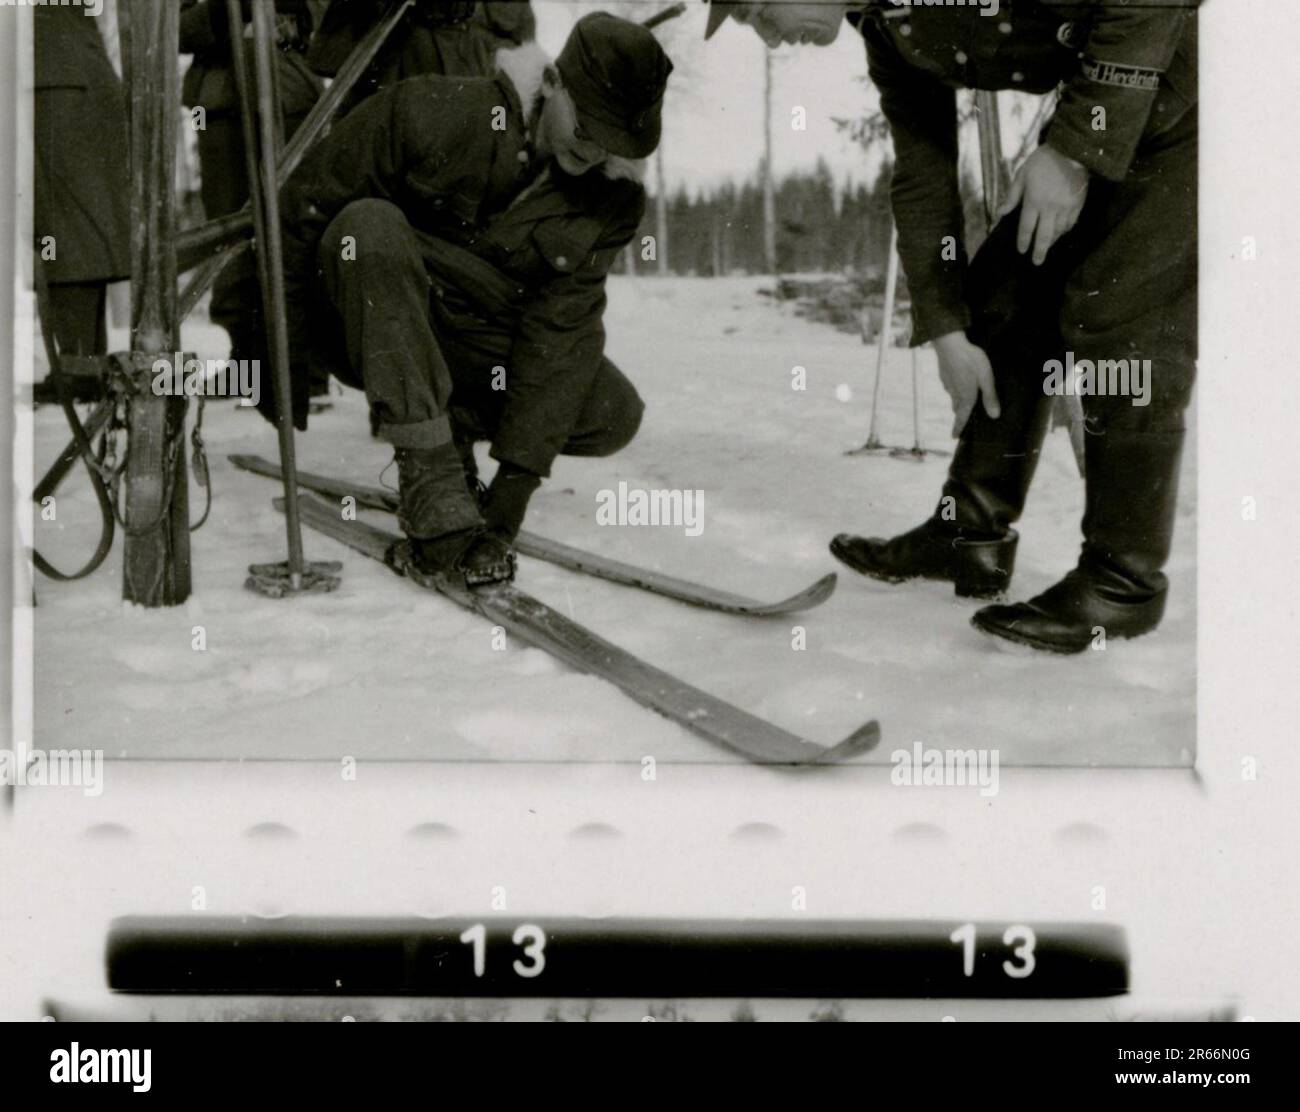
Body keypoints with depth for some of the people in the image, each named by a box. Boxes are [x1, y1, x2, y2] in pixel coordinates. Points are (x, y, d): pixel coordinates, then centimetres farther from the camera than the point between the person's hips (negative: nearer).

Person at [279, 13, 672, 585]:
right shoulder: (435, 114, -22)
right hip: (366, 326, -3)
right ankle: (433, 489, -37)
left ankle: (451, 426, 10)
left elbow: (560, 335, -15)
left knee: (615, 416, -13)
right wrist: (288, 361, -12)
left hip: (476, 353, 4)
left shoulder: (614, 200, -10)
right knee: (370, 225, -36)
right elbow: (303, 210, -13)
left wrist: (516, 479, -22)